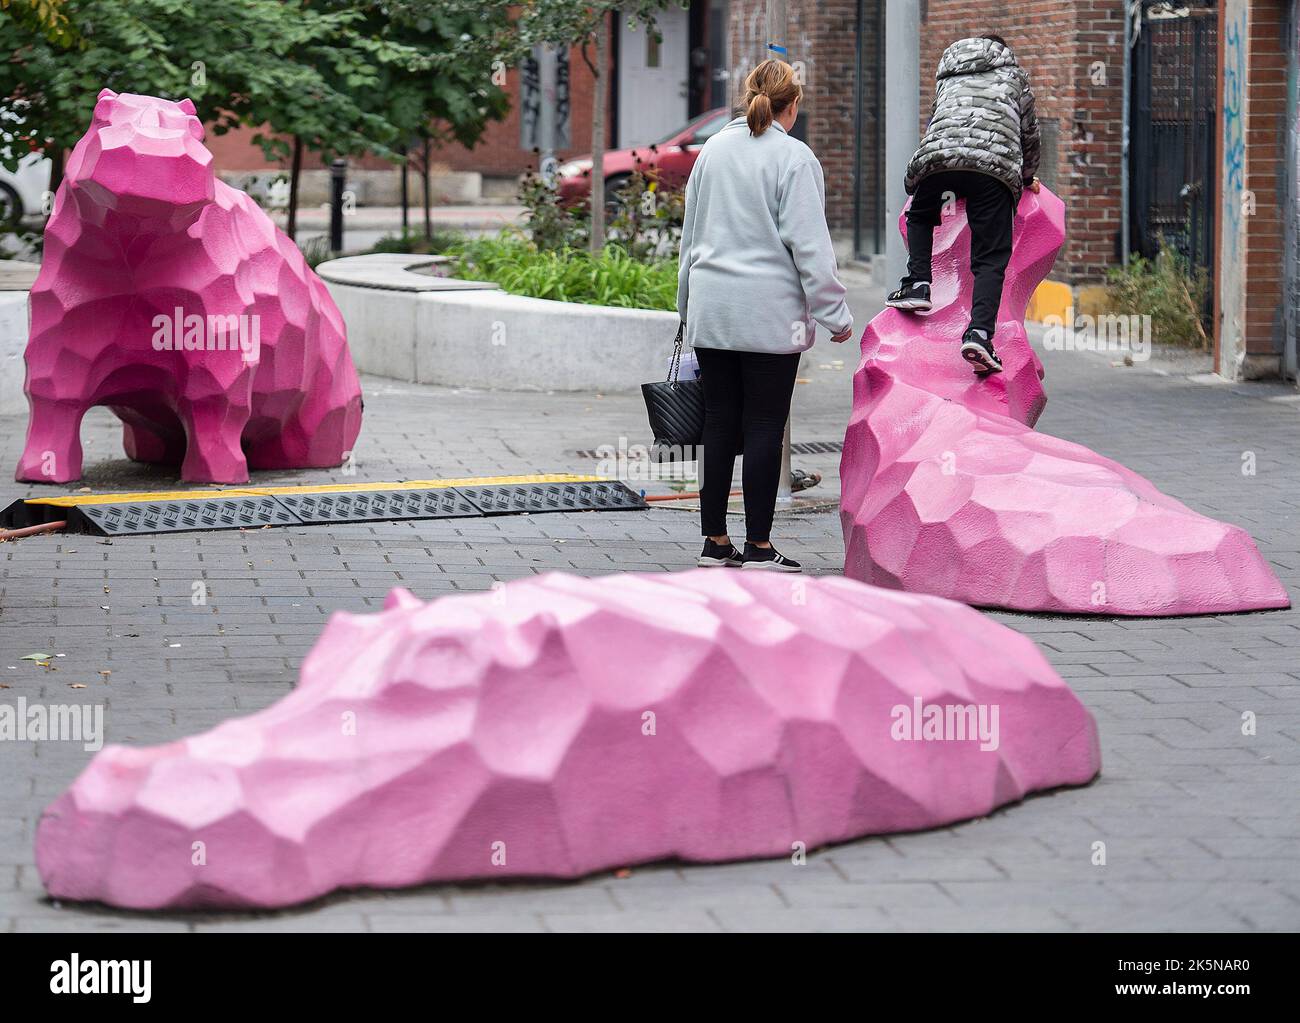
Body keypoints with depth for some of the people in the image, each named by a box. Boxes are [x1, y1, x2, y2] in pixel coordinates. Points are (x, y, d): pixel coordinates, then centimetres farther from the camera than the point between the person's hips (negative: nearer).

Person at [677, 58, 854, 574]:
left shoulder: (712, 150, 10)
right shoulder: (794, 158, -8)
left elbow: (691, 235, 17)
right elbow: (810, 244, -11)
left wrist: (689, 302, 26)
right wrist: (834, 313, -6)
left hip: (710, 312, 5)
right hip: (770, 312, -5)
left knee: (719, 424, 9)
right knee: (764, 427, 0)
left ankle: (715, 540, 12)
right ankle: (758, 546, 3)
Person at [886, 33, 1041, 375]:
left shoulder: (947, 73, 35)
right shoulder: (1013, 72, 29)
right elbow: (1030, 132, 32)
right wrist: (1028, 178, 49)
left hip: (939, 153, 2)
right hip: (995, 163, -2)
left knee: (920, 216, 32)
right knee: (991, 258, -3)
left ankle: (917, 284, 11)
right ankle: (979, 333, -22)